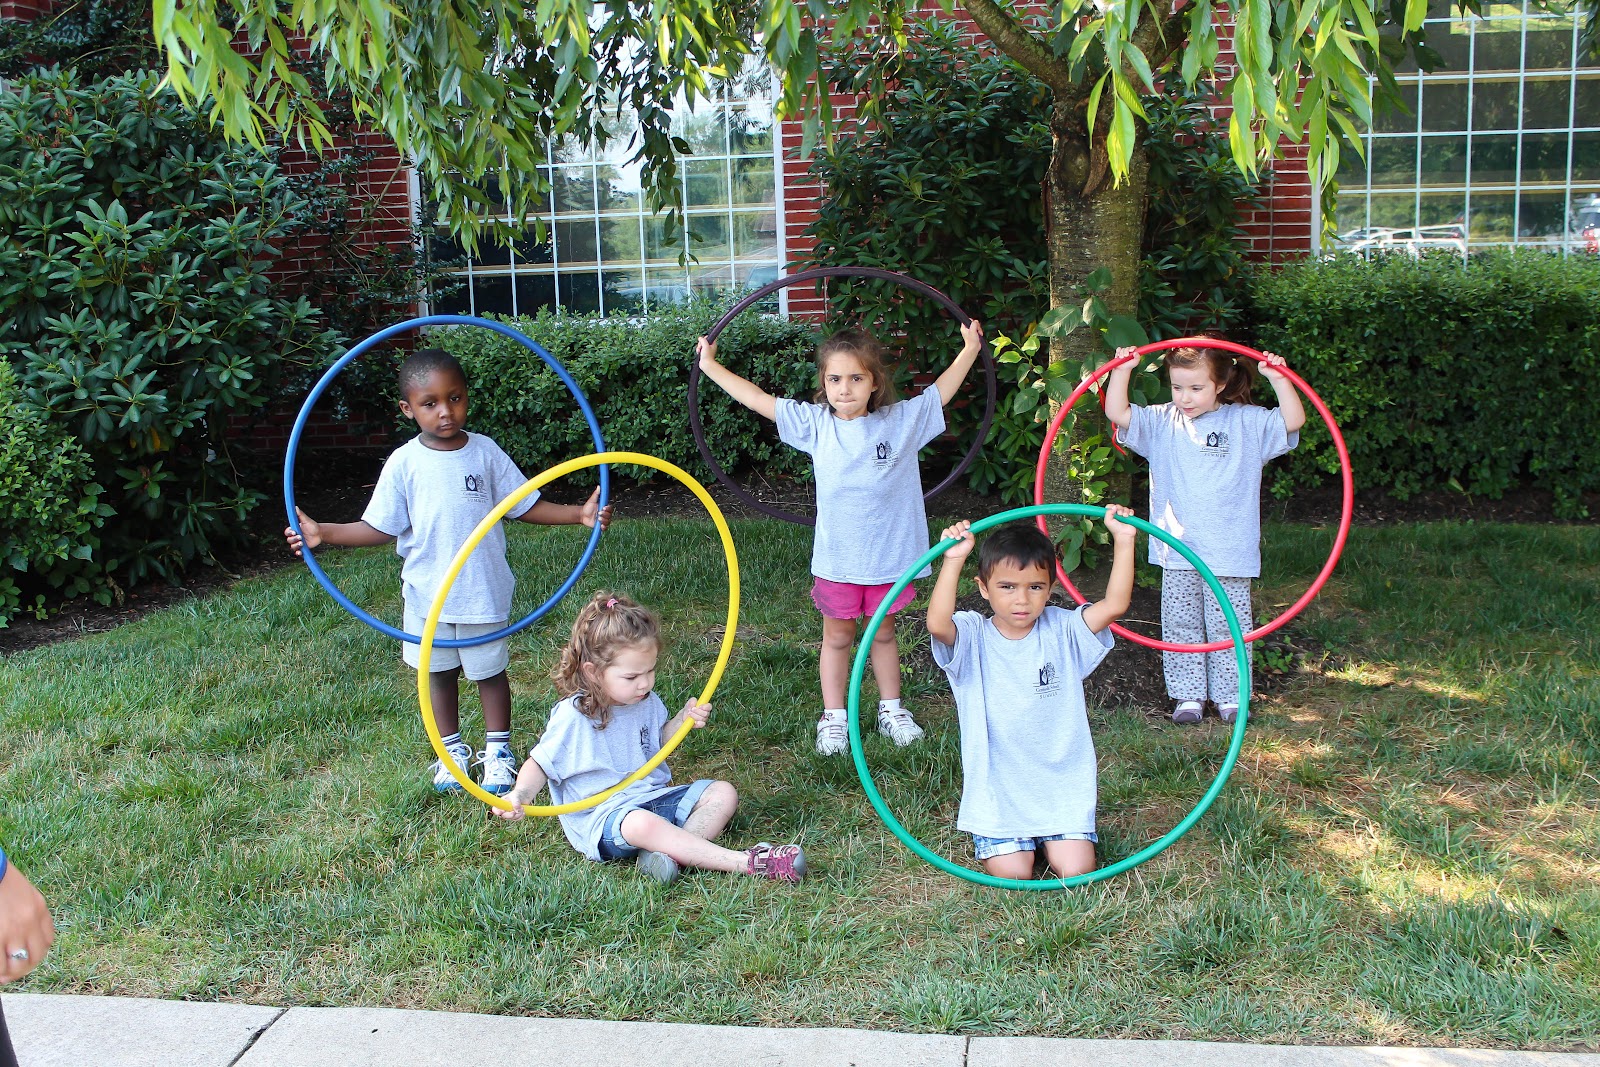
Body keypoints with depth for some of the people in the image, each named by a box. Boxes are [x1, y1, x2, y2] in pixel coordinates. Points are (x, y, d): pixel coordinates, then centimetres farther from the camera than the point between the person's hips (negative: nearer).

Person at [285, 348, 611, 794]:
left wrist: (579, 514, -12)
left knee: (489, 670, 11)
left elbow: (526, 506, 0)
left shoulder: (485, 452, -6)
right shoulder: (404, 464, -7)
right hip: (428, 594, 1)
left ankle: (498, 749, 29)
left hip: (484, 591, -1)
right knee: (440, 671, 16)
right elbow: (380, 528, -4)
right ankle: (452, 749, 34)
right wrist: (323, 533, -15)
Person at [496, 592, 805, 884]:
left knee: (723, 793, -5)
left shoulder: (647, 701, 6)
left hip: (656, 797, 8)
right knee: (642, 824, -40)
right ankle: (746, 862, -39)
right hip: (602, 816, -8)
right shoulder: (573, 717, -14)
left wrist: (683, 719, 5)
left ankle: (672, 853, -32)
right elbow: (540, 763, -7)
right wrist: (521, 793, -26)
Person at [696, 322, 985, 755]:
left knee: (883, 633, 16)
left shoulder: (901, 421, -5)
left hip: (888, 554, 0)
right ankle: (833, 717, 23)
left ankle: (891, 709, 31)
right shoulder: (815, 424, -4)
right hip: (836, 558, 0)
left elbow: (942, 391, 8)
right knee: (837, 636, 11)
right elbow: (757, 399, 1)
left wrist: (970, 350, 6)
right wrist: (710, 365, 4)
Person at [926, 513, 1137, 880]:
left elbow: (1114, 605, -16)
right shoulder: (973, 637, -9)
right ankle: (987, 837, 24)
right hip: (997, 791, -1)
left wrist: (1123, 540, -21)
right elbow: (937, 625, -32)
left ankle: (1047, 838, 25)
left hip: (1061, 785, 2)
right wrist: (953, 560, -39)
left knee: (1076, 870, -8)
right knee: (1012, 874, -9)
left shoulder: (1061, 630, -2)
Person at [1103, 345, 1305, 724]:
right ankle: (1187, 695, 17)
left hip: (1229, 551, -2)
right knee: (1181, 627, 7)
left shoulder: (1248, 423, 3)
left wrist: (1278, 379, -15)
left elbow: (1292, 422, -7)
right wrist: (1121, 371, -12)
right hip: (1177, 552, 2)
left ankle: (1230, 696, 17)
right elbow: (1117, 413, -2)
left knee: (1229, 627, 5)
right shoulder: (1161, 422, 5)